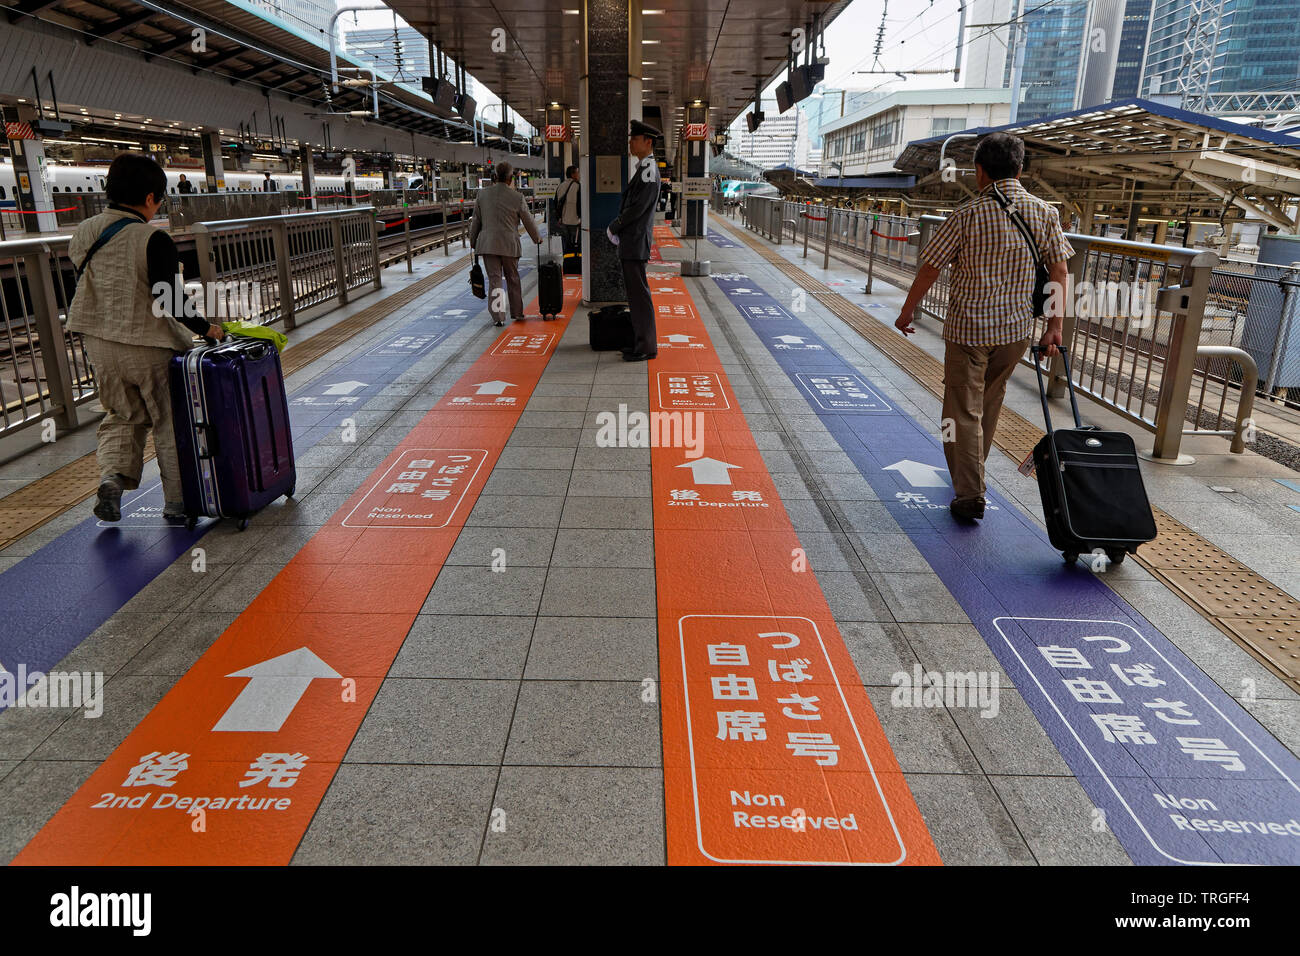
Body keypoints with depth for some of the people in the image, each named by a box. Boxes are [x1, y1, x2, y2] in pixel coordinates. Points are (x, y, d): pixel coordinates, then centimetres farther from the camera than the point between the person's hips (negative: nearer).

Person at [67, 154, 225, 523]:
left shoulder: (84, 233, 5)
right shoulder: (154, 240, -17)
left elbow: (86, 285, 12)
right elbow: (169, 299, -21)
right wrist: (205, 328, -11)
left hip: (100, 345, 6)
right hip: (151, 345, -5)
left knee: (123, 416, 22)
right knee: (170, 423, 8)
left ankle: (112, 476, 1)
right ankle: (177, 501, 14)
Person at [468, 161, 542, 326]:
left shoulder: (483, 194, 1)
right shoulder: (517, 197, -5)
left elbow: (476, 221, 8)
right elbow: (528, 221, 4)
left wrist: (473, 241, 19)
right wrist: (537, 238, 21)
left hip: (488, 243, 1)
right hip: (509, 244, -1)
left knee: (494, 280, 3)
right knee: (513, 279, 15)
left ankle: (497, 316, -3)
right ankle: (517, 312, 26)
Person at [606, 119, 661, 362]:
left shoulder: (649, 170, -14)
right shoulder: (642, 168, 18)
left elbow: (638, 207, -20)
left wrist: (613, 227, -10)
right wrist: (617, 229, 10)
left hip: (636, 243, -10)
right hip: (630, 242, 10)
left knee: (639, 294, -7)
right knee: (634, 293, 14)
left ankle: (646, 347, -2)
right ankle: (640, 342, 21)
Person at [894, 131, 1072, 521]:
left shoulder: (968, 214, -12)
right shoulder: (1044, 212, 0)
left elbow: (930, 268, -8)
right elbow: (1058, 270, 0)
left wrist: (907, 312, 5)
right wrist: (1054, 325, 5)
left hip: (968, 327, -5)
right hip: (1017, 328, 5)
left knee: (964, 411, 2)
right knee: (990, 400, 23)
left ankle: (970, 494, -2)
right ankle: (973, 468, 41)